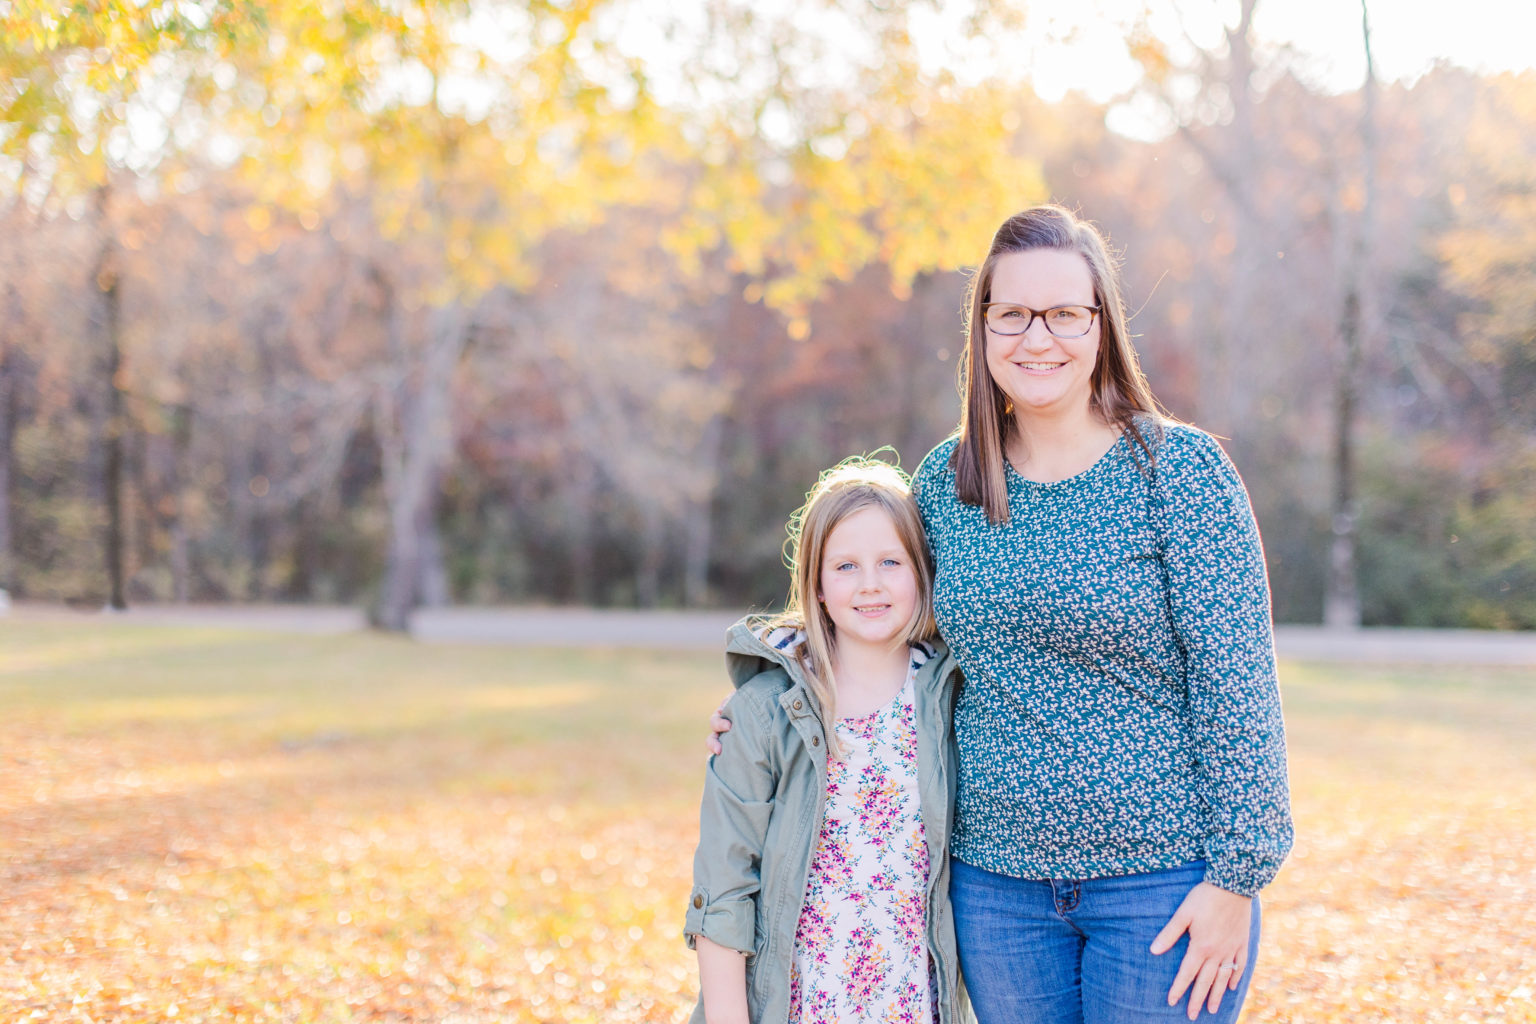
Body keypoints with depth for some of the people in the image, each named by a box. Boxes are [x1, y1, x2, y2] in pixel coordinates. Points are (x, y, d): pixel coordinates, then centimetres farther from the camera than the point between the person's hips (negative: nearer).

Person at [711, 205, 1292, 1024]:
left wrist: (1237, 877, -12)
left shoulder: (1179, 470, -8)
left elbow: (1235, 684, -10)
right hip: (996, 882, 4)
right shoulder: (944, 480, 4)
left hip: (1164, 883, -4)